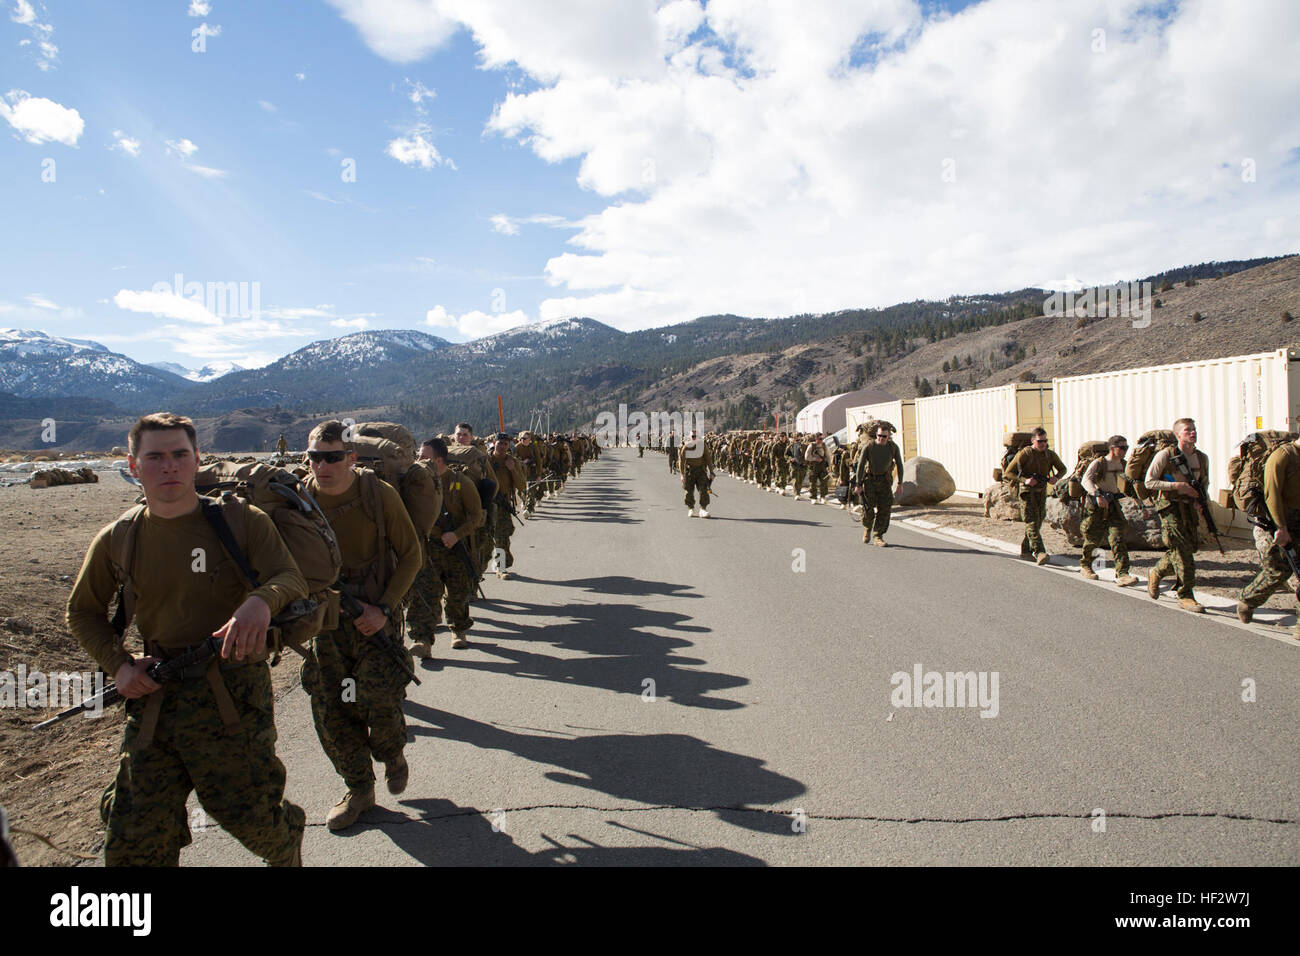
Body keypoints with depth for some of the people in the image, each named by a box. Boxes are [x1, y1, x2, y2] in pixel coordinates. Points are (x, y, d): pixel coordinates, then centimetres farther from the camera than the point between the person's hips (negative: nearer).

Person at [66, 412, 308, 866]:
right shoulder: (116, 540, 4)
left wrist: (261, 601, -39)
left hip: (233, 695, -3)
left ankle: (287, 847, 41)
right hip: (154, 698, 3)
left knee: (250, 815, 6)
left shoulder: (240, 520, -6)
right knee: (133, 837, 4)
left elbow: (293, 579, -15)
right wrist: (118, 664, 1)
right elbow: (83, 612, 17)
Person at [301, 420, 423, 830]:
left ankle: (393, 754, 24)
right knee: (330, 712, 5)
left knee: (380, 701, -11)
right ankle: (359, 789, 26)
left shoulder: (379, 495, -10)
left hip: (375, 615, -3)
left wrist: (384, 608, -12)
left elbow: (411, 554, -3)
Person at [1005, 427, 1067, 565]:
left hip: (1042, 492, 6)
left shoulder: (1050, 454, 4)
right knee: (1032, 522, -15)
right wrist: (1025, 480, -22)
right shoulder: (1024, 453, -10)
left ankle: (1025, 550, 25)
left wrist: (1056, 477, -6)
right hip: (1027, 492, -6)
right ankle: (1039, 553, -25)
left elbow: (1063, 469, 17)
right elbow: (1009, 472, -9)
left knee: (1038, 523, 10)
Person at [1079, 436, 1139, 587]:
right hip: (1096, 506, -4)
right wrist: (1097, 495, -46)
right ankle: (1085, 565, 32)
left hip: (1113, 505, 4)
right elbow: (1086, 480, -30)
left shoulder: (1122, 464, 5)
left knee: (1118, 538, -11)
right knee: (1093, 539, 6)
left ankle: (1122, 574, -17)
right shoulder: (1098, 464, -13)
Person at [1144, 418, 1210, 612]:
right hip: (1170, 507, -6)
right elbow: (1149, 482, -9)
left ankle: (1155, 574, 34)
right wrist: (1177, 485, -19)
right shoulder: (1165, 455, -9)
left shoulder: (1202, 458, 8)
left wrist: (1200, 499, 2)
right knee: (1182, 549, -12)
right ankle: (1186, 595, -4)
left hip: (1189, 508, 6)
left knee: (1189, 548, 9)